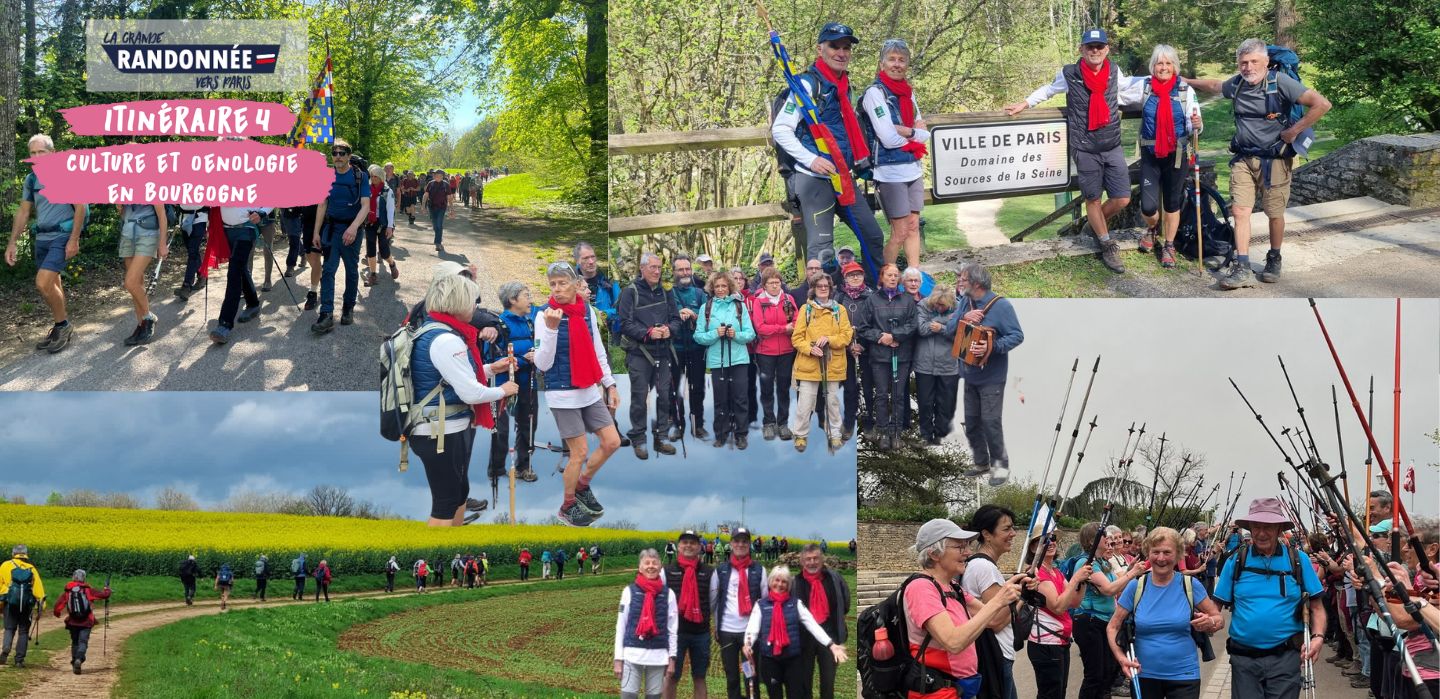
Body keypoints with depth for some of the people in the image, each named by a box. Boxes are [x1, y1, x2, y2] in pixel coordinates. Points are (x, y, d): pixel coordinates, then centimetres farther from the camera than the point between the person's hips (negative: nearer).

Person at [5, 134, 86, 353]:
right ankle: (61, 328, 23)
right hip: (42, 238, 7)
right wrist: (12, 243, 7)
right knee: (52, 286, 12)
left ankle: (62, 325, -1)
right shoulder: (31, 180, 9)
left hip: (62, 236, -7)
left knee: (43, 283, -18)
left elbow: (80, 206, -11)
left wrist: (74, 240, -16)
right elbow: (23, 212, 14)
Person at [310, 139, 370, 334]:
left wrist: (354, 227, -29)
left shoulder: (360, 177, -6)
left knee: (351, 270, 9)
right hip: (332, 228, 2)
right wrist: (316, 232, 3)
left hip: (351, 229, -2)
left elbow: (365, 205, -14)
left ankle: (349, 308, 24)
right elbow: (322, 205, 8)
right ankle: (326, 315, -15)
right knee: (328, 270, -8)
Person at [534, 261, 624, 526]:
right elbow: (542, 364, -17)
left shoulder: (588, 311, 2)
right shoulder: (546, 315, -13)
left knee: (611, 442, 5)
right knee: (580, 452, -2)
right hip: (563, 394, -6)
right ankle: (568, 506, 18)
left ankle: (582, 485, 27)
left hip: (590, 391, 6)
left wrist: (610, 384, 12)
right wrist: (551, 328, -28)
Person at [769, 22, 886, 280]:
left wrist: (860, 159, 20)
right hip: (814, 179, -9)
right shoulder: (808, 84, -10)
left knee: (873, 236, 12)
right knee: (821, 248, -8)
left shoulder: (844, 86, 15)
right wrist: (812, 160, -24)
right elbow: (780, 130, -15)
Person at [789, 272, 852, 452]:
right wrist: (810, 349, -18)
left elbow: (846, 335, -1)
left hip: (833, 364, 1)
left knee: (833, 401, 9)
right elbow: (797, 337, -1)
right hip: (808, 364, -1)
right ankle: (800, 435, 10)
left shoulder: (840, 310, 5)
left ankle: (834, 435, 20)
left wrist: (829, 339, -17)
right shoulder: (806, 309, 2)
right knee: (805, 403, -3)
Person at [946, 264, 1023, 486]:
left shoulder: (1000, 305, -14)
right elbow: (949, 329, 4)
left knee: (990, 421, -7)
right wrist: (964, 318, -16)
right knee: (971, 421, 12)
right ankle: (981, 462, 26)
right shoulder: (965, 302, 6)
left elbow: (1017, 336, -16)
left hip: (991, 377, -7)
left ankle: (1000, 465, 4)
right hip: (970, 374, 7)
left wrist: (993, 347, -29)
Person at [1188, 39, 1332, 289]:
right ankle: (1242, 269, -7)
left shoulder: (1280, 82, -15)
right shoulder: (1237, 84, 4)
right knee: (1240, 211, -6)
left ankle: (1273, 261, 28)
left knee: (1275, 214, 7)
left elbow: (1322, 104, -19)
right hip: (1243, 158, 5)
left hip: (1274, 159, -4)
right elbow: (1214, 86, 29)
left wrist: (1294, 130, -16)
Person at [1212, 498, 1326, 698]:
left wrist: (1318, 637, -13)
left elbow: (1317, 607, 5)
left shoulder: (1298, 560, 3)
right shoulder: (1236, 561, 4)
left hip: (1285, 658, -1)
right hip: (1244, 658, 1)